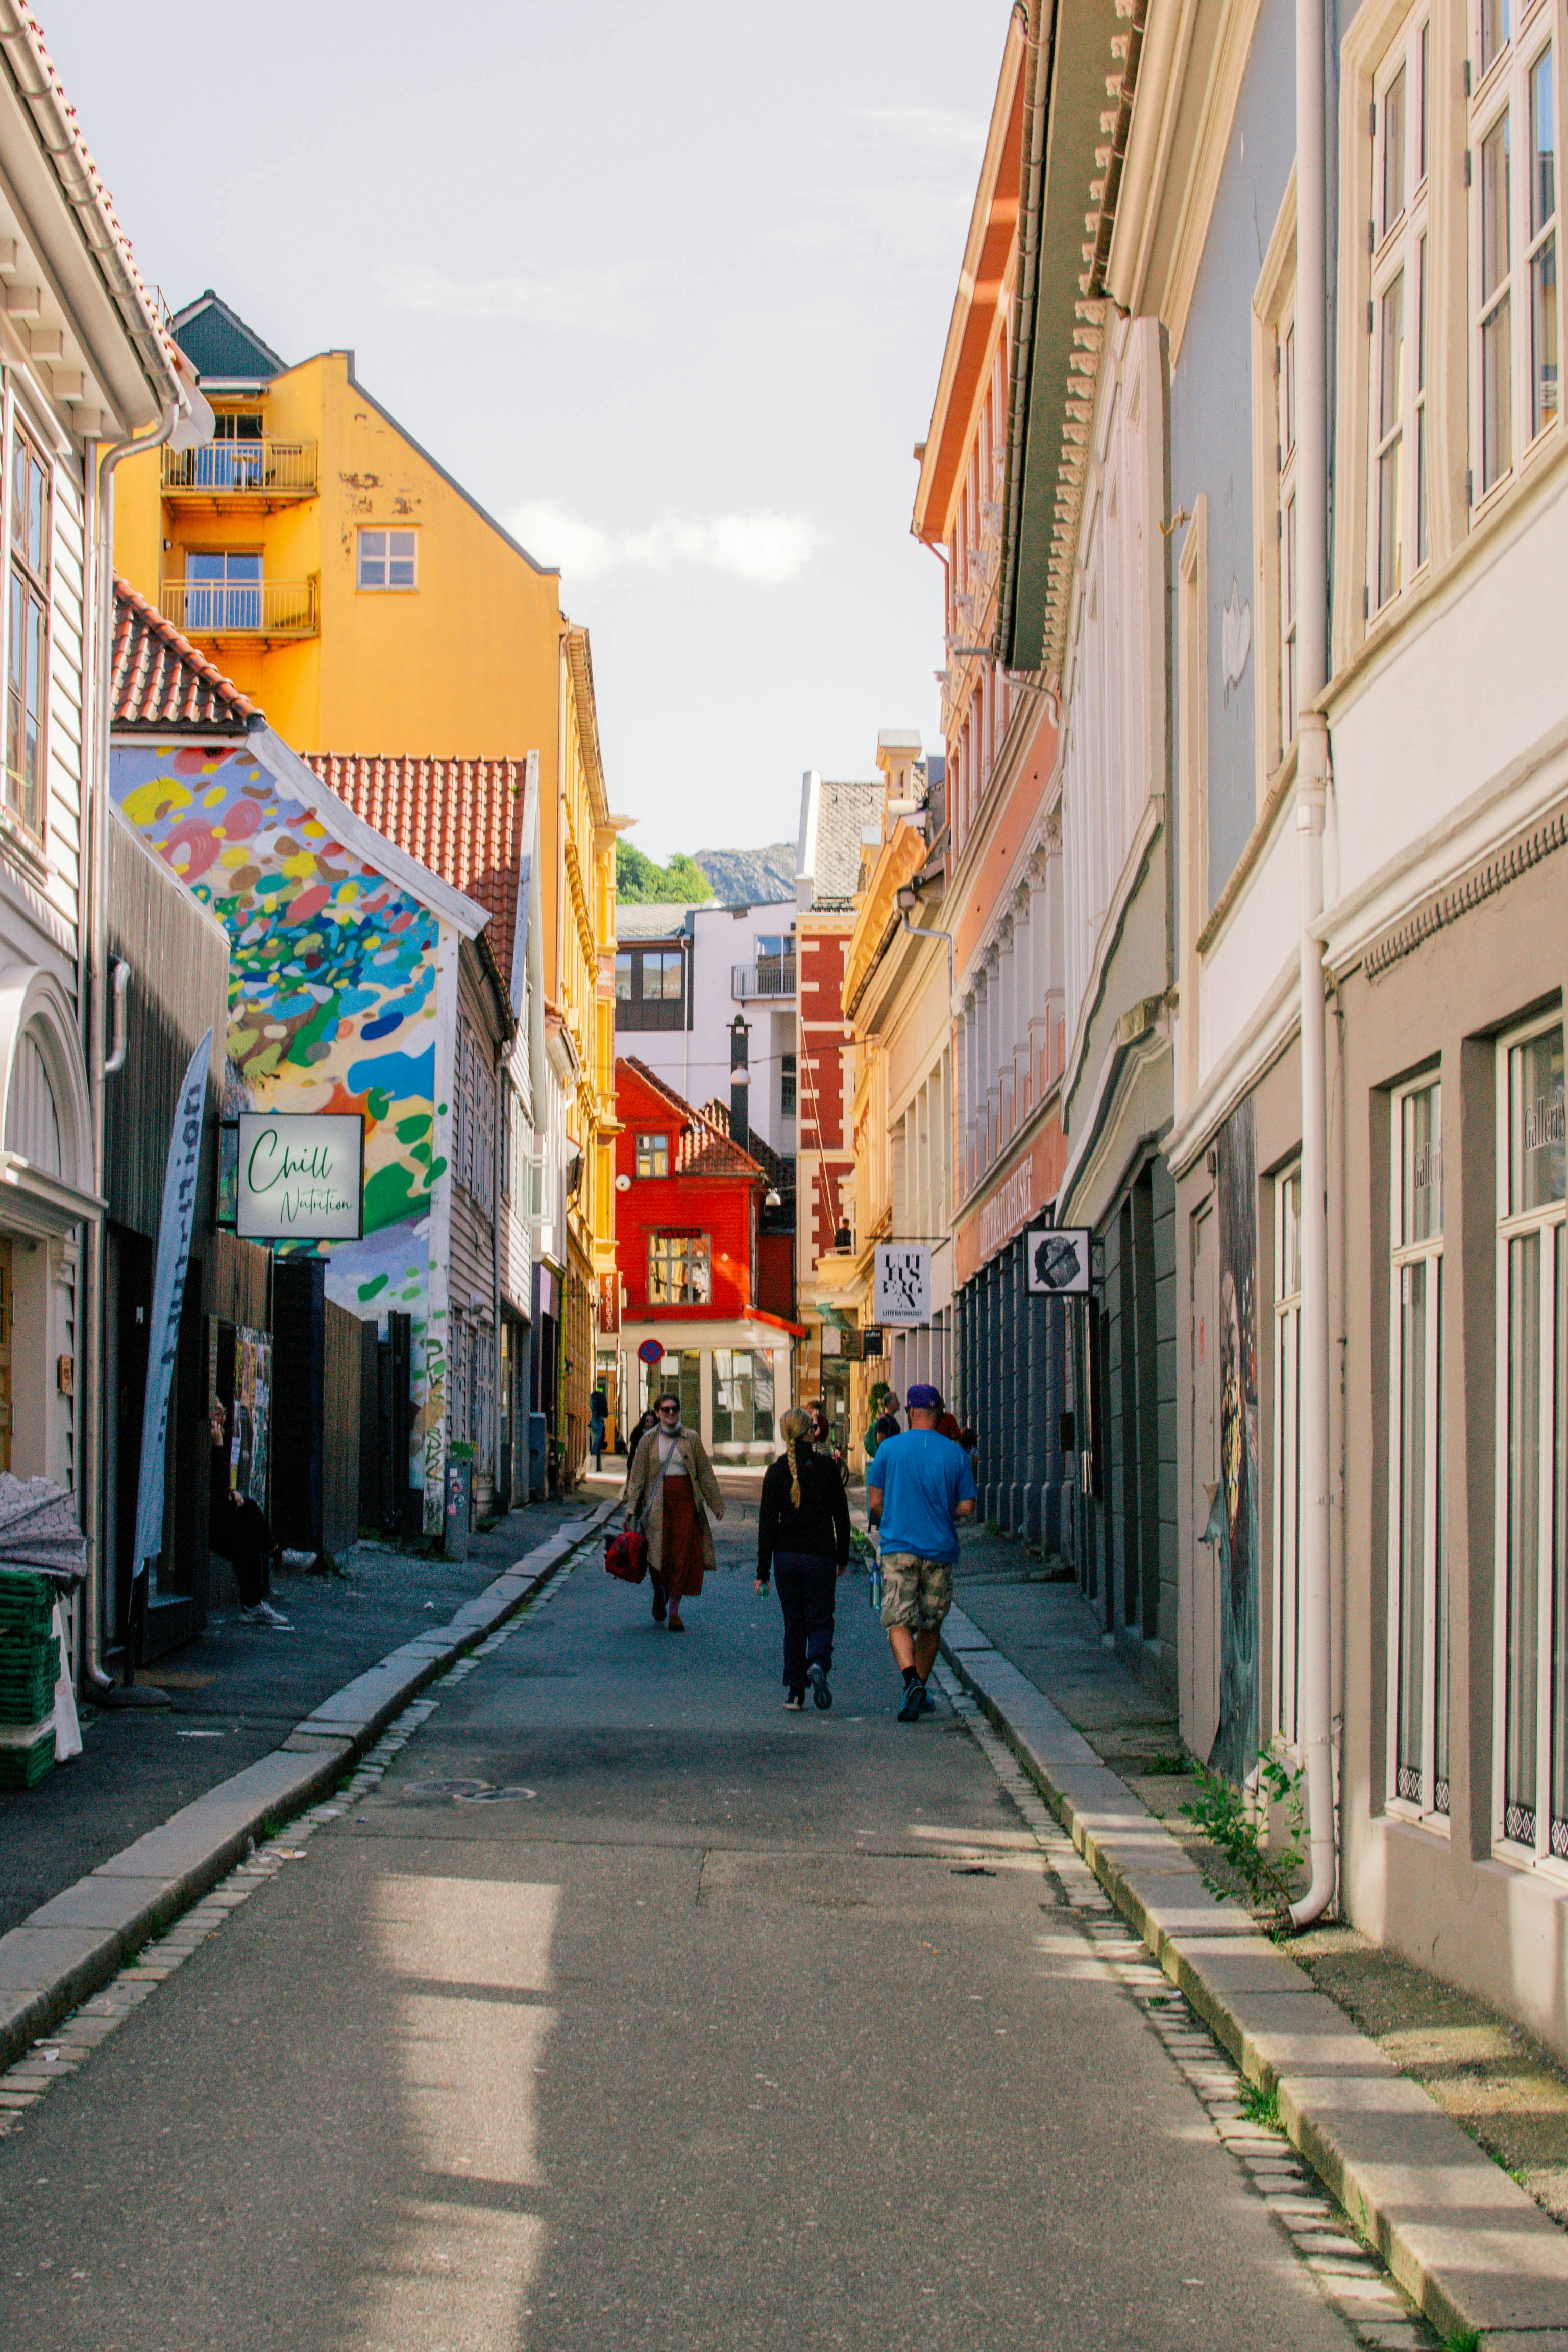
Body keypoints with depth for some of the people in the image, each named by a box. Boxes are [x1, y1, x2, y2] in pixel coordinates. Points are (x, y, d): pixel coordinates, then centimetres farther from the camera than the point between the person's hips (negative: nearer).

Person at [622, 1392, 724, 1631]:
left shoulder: (691, 1439, 6)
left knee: (682, 1556, -5)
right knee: (659, 1554, -3)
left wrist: (716, 1504, 10)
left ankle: (675, 1611, 2)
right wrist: (631, 1506, -4)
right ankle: (659, 1596, 28)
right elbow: (637, 1476, 5)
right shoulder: (649, 1441, 5)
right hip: (658, 1503, 0)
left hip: (686, 1502, 0)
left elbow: (705, 1474, 10)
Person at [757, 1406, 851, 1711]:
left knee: (793, 1623, 13)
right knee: (820, 1620, 7)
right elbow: (842, 1517, 1)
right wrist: (843, 1557, 13)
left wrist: (762, 1571, 0)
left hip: (786, 1557, 1)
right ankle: (818, 1665, -23)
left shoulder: (776, 1472, -3)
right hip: (820, 1556, -1)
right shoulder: (826, 1468, -5)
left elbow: (767, 1523, -4)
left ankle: (794, 1691, 10)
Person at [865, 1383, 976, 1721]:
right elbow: (966, 1508, 2)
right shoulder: (956, 1454, 1)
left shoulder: (890, 1448, -2)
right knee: (931, 1625, 16)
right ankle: (920, 1690, 23)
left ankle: (911, 1682, -28)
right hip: (941, 1549, 2)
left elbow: (875, 1504, 0)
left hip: (899, 1546, -2)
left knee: (898, 1622, -5)